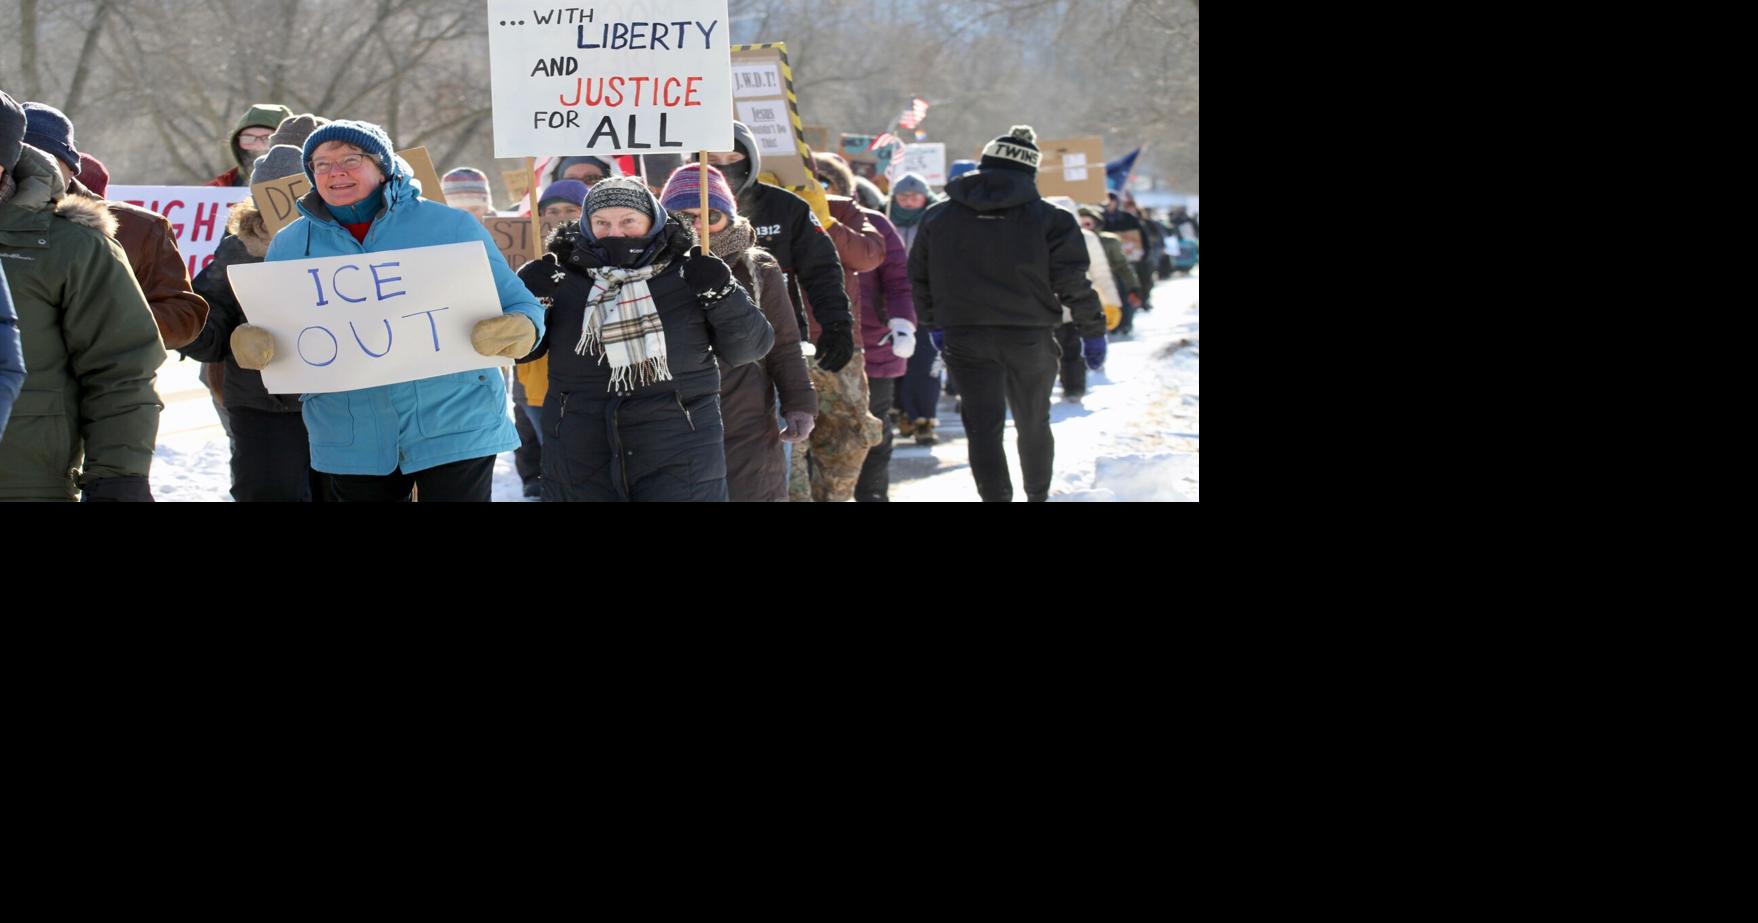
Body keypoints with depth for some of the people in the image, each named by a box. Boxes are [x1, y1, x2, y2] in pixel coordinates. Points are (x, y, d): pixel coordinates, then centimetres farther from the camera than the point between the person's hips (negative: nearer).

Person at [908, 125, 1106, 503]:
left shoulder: (938, 217, 4)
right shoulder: (1047, 218, -4)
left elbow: (919, 277, 12)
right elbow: (1074, 282, -7)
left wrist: (933, 324, 25)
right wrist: (1093, 331, 3)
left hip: (964, 337, 0)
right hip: (1030, 336, 0)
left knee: (983, 424, -2)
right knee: (1033, 423, 18)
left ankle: (997, 497, -20)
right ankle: (1038, 496, 33)